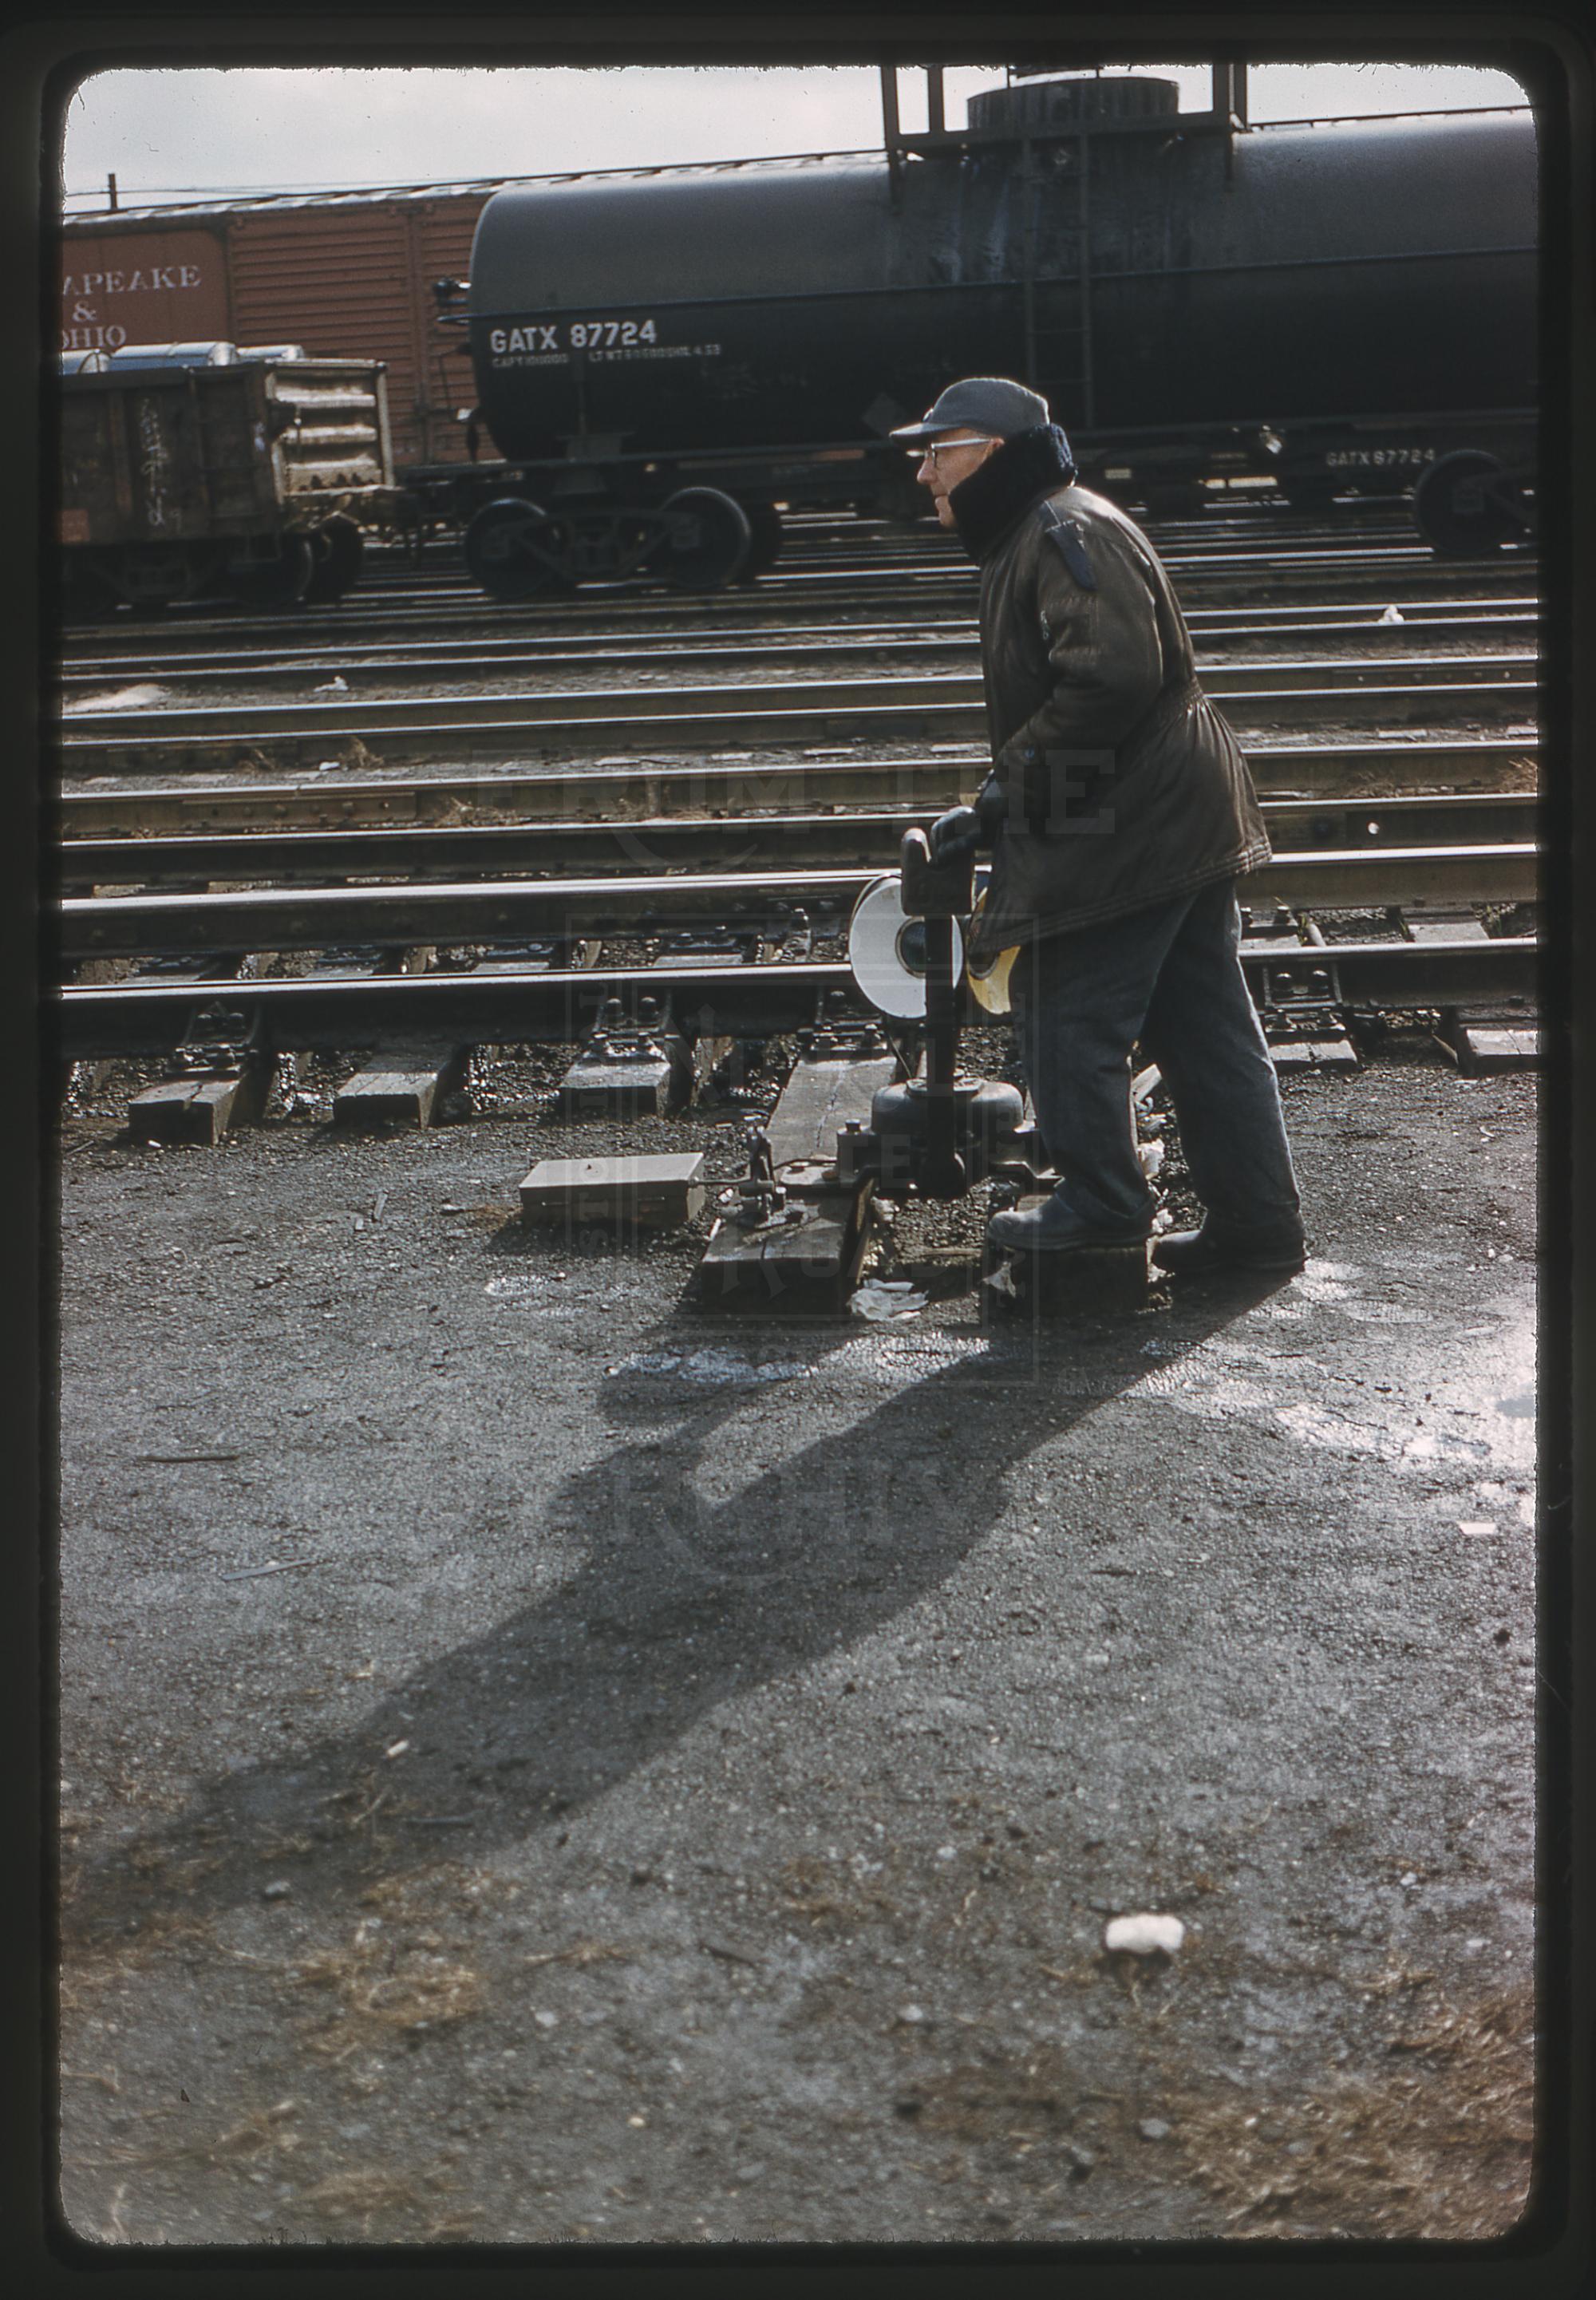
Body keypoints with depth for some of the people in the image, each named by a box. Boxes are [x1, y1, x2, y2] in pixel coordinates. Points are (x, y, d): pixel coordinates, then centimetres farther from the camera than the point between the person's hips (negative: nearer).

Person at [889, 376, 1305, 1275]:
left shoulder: (1067, 532, -14)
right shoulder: (1029, 539, 21)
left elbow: (1113, 676, -27)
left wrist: (1008, 787, -19)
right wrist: (994, 810, 15)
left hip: (1127, 827, -11)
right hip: (1184, 822, 11)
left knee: (1066, 1014, -2)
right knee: (1204, 1027, 11)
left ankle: (1102, 1203, 9)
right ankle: (1259, 1223, 16)